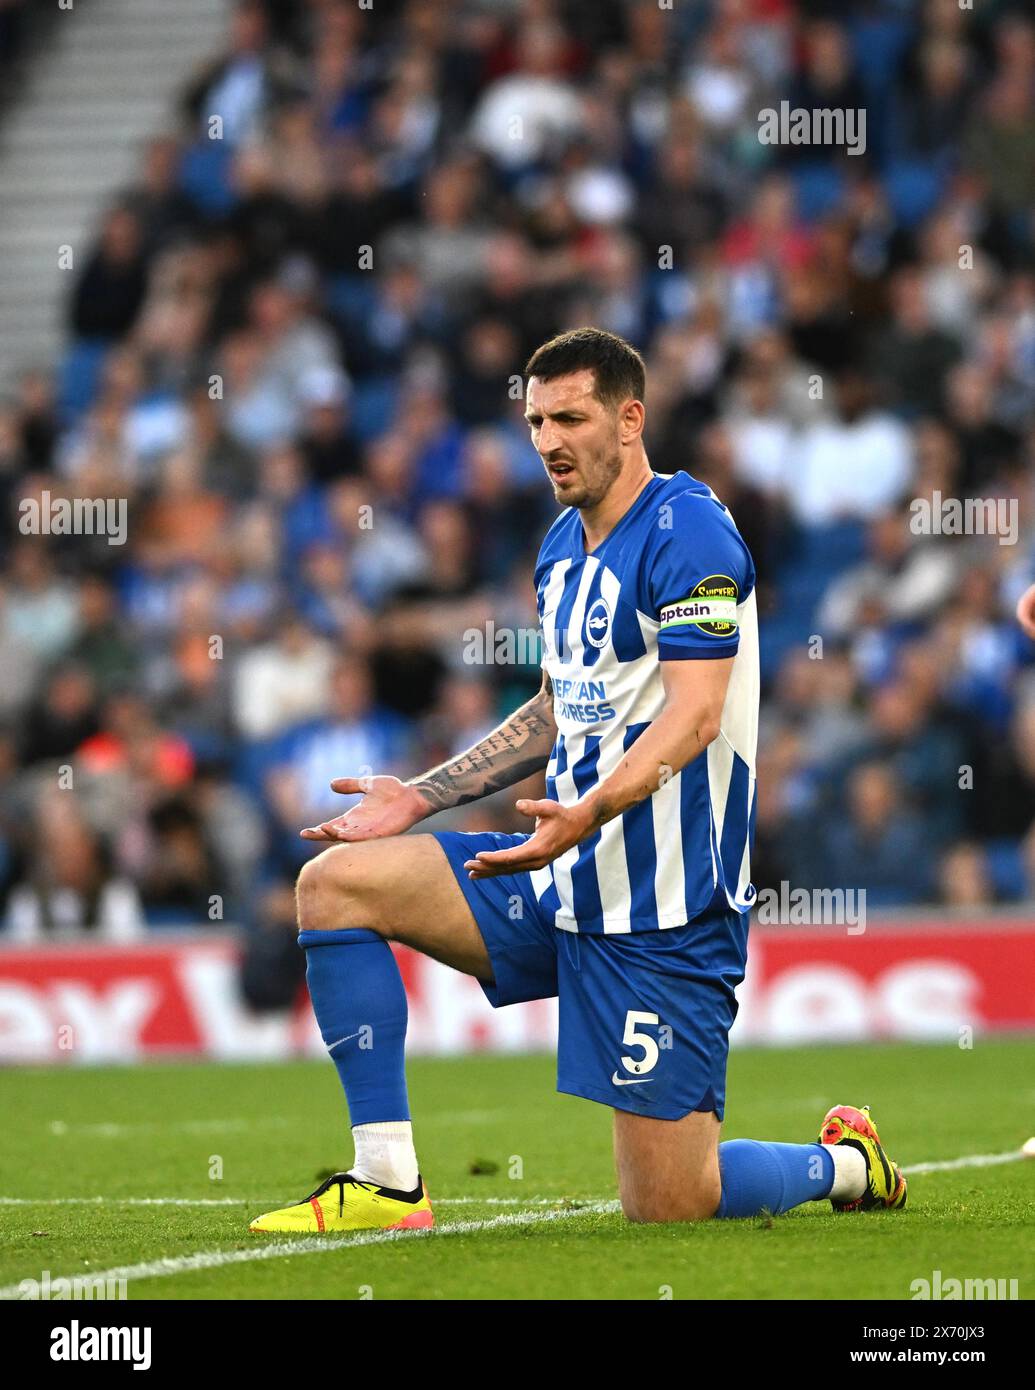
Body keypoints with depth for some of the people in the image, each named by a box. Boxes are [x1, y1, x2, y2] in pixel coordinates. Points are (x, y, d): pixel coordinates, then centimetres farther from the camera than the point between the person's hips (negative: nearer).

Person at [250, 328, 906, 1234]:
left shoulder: (686, 529, -14)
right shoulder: (564, 545, 13)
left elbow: (692, 716, -23)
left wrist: (586, 814, -39)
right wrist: (421, 797, 18)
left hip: (664, 906, -8)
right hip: (566, 882, 9)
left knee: (666, 1209, -9)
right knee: (335, 883, -5)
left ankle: (846, 1164, 23)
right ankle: (389, 1184, -5)